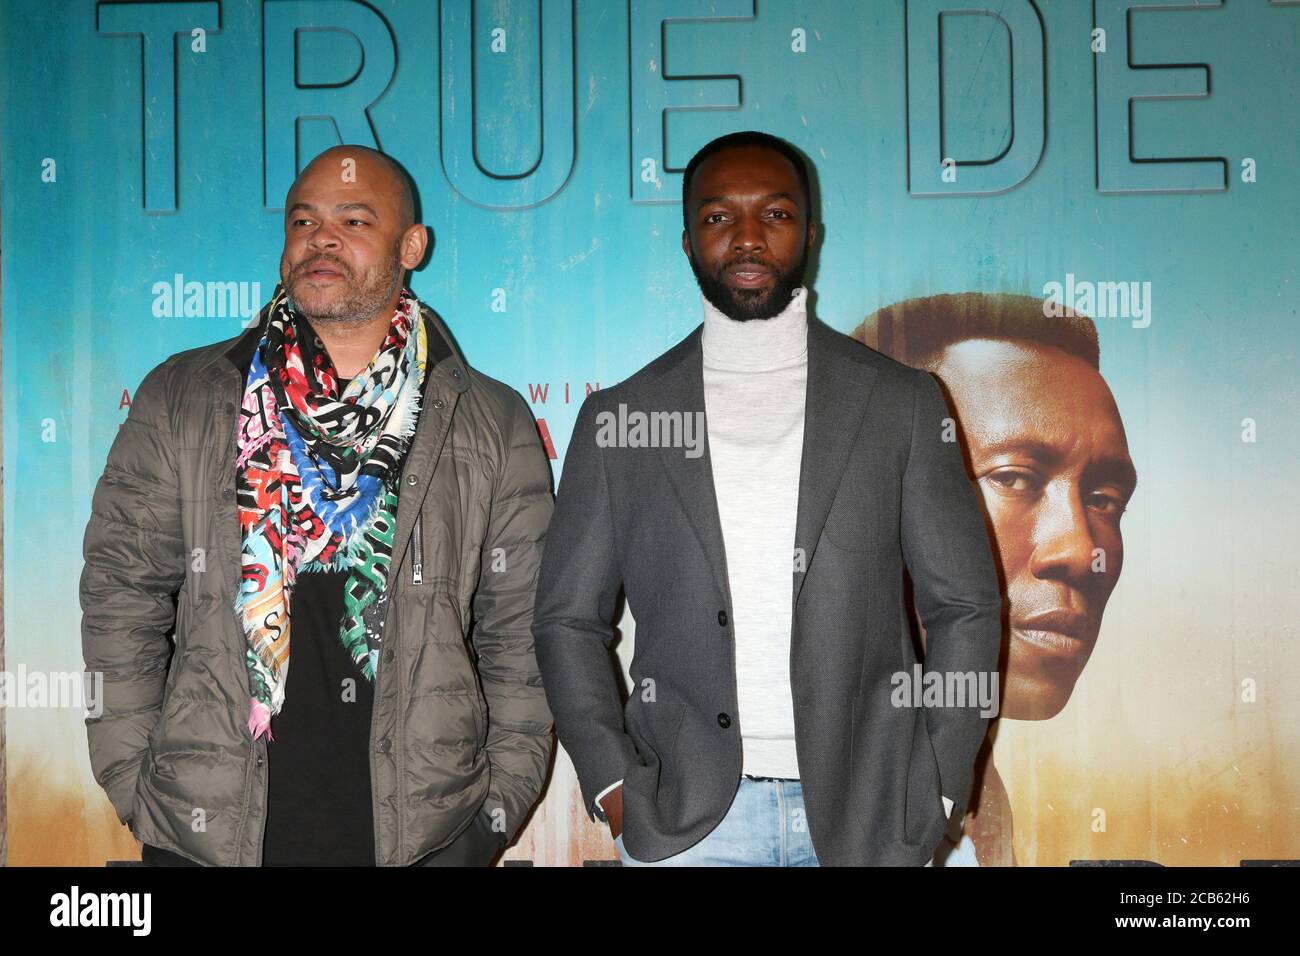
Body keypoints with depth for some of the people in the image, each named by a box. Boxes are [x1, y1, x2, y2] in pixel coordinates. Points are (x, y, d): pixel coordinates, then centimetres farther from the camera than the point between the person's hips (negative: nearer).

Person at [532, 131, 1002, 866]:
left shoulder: (900, 402, 3)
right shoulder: (618, 417, 4)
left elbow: (967, 606, 4)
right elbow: (568, 618, 7)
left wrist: (937, 792, -2)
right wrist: (613, 785, -3)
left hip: (868, 812, 0)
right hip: (685, 819, 0)